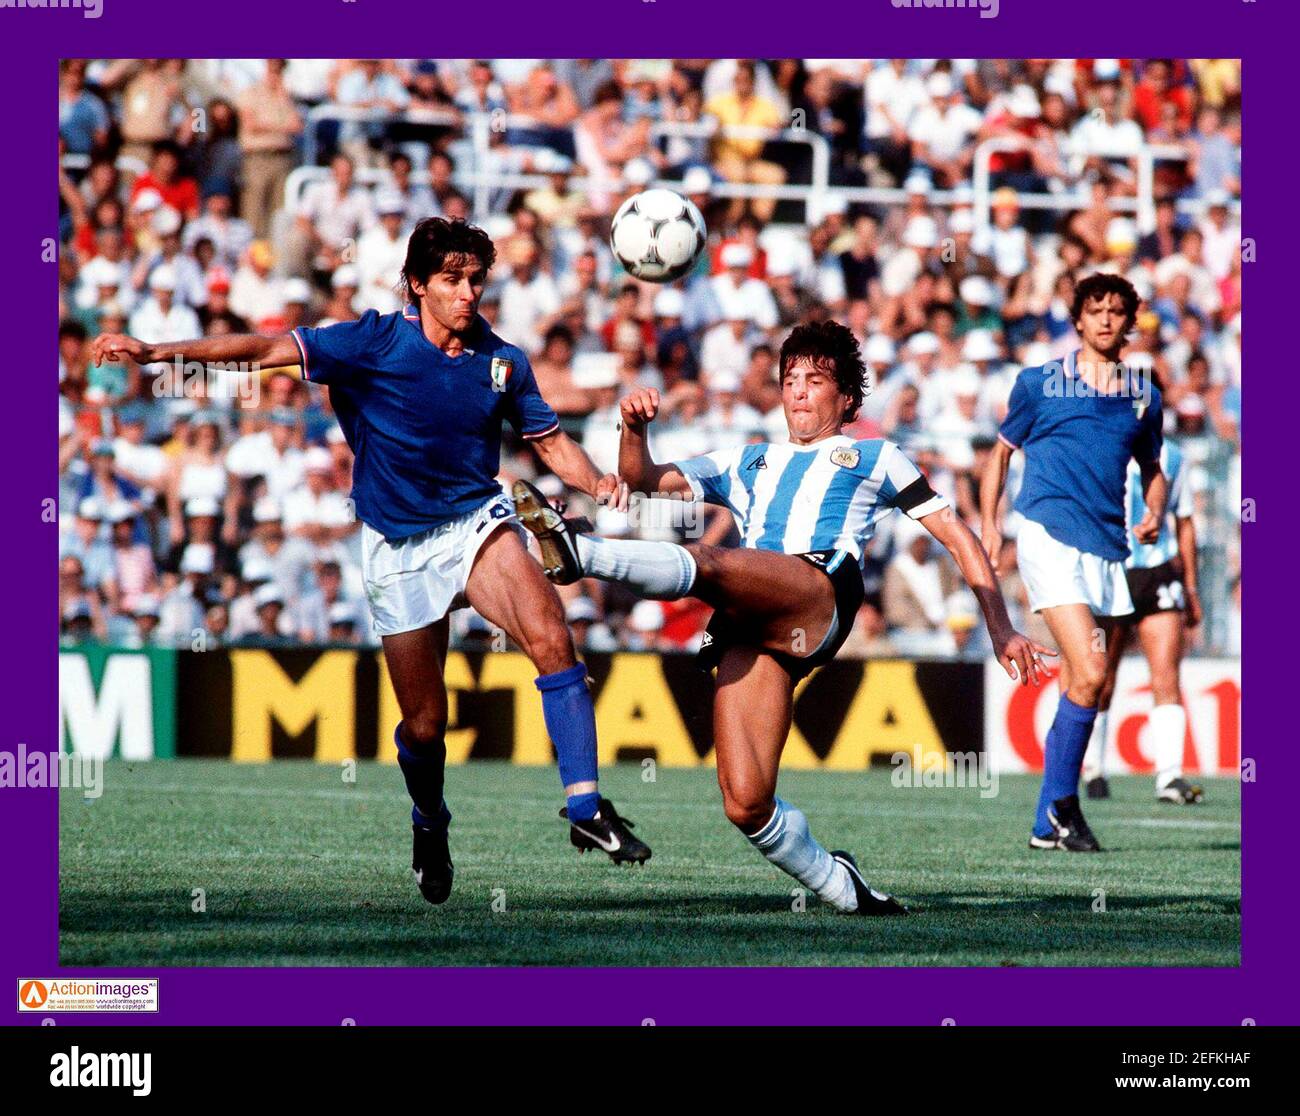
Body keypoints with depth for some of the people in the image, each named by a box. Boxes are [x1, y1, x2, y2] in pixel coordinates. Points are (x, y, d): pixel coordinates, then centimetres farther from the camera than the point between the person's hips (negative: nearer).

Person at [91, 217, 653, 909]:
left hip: (476, 521, 1)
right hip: (398, 547, -1)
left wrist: (599, 484, -8)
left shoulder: (502, 362, 1)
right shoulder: (376, 343, -8)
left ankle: (584, 806, -26)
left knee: (550, 638, -28)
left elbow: (550, 441, 13)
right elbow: (269, 350, -12)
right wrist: (154, 352, -20)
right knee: (424, 725, 2)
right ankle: (430, 826, 35)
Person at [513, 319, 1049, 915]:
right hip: (747, 630, 4)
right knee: (746, 804, -13)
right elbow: (644, 478, 29)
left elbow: (956, 535, 28)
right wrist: (634, 430, 7)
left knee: (706, 562, -36)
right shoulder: (746, 463, 37)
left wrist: (1001, 630, 21)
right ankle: (844, 889, 3)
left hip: (821, 595, -4)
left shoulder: (874, 457, 30)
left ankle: (577, 553, -53)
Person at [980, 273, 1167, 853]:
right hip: (1050, 536, -5)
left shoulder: (1144, 396, 13)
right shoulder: (1039, 384, 4)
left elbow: (1151, 468, 26)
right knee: (1088, 673, -19)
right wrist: (988, 523, 3)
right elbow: (1002, 451, 14)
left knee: (1084, 687, 5)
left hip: (1108, 546, 5)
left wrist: (1154, 513, 5)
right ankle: (1062, 803, -6)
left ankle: (1048, 825, 13)